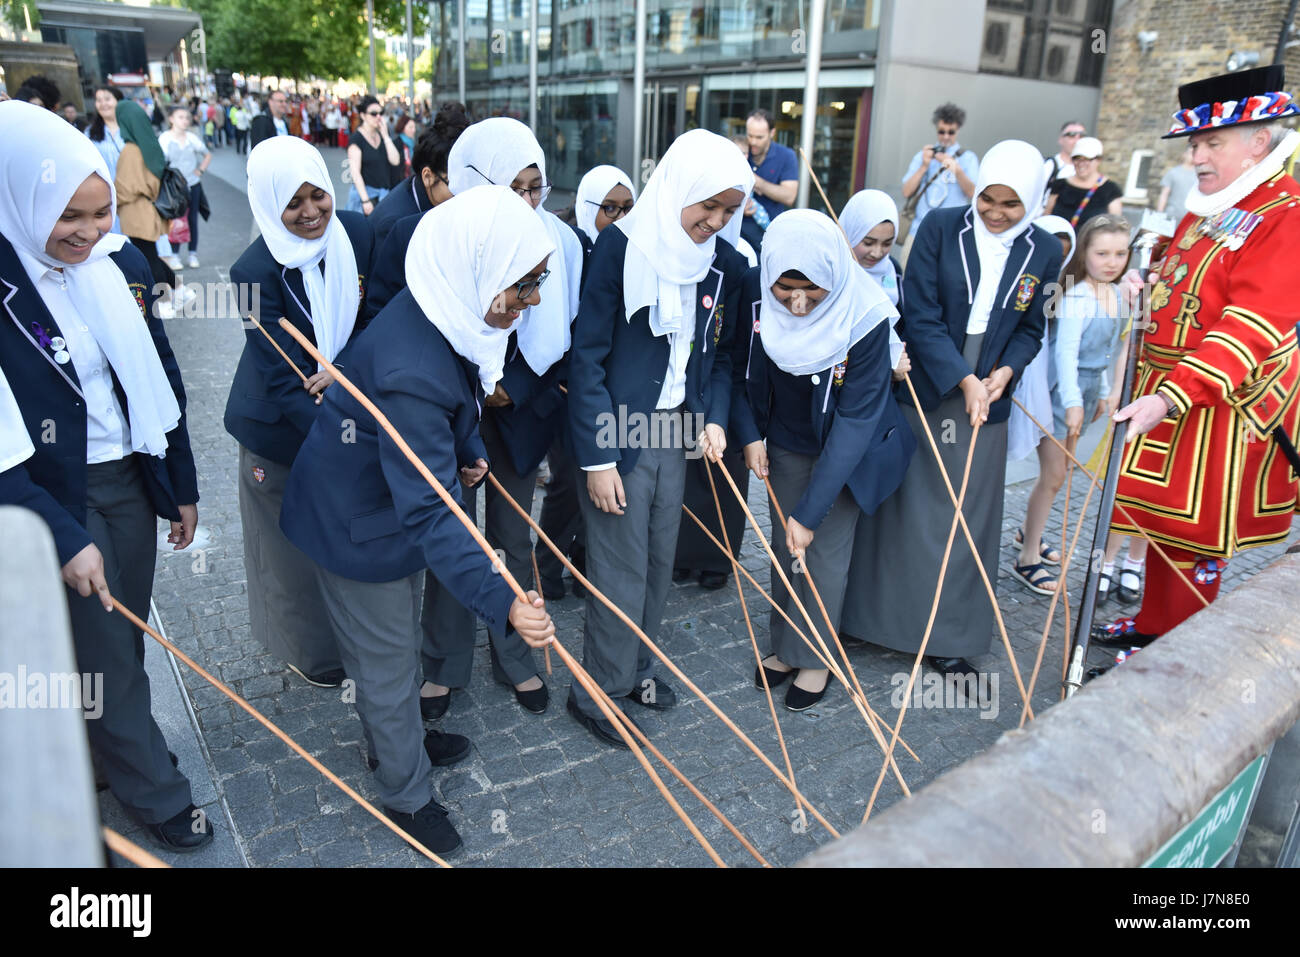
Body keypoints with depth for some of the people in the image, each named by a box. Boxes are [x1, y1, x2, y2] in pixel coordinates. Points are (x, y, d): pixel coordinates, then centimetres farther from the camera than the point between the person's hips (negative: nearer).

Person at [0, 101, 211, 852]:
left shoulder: (121, 263, -2)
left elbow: (160, 382, 6)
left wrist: (184, 486, 10)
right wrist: (65, 538, -19)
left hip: (132, 478, 5)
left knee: (125, 635, 18)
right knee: (105, 653, 8)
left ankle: (102, 752, 42)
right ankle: (158, 792, 27)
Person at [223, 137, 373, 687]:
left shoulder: (357, 234, -10)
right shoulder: (256, 272, -23)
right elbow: (282, 379, -25)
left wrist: (345, 368, -18)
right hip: (281, 428, -4)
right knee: (295, 543, 14)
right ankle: (308, 648, 38)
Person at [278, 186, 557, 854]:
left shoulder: (447, 317, -11)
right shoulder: (412, 371, -41)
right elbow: (428, 510, -43)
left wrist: (465, 450, 2)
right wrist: (500, 600, -50)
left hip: (393, 500, 9)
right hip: (359, 524, -9)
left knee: (400, 638, 28)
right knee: (387, 660, 11)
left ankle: (397, 741, 54)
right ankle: (406, 796, 36)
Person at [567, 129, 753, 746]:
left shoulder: (724, 261, 2)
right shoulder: (623, 246, -14)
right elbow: (587, 356, -14)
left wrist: (714, 418, -4)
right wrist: (597, 459, -16)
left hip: (676, 429, 6)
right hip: (618, 433, -6)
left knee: (660, 559, 15)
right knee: (621, 568, 2)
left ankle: (635, 667, 36)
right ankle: (597, 691, 22)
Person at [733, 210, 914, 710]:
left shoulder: (864, 316, -31)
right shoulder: (754, 292, -22)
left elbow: (856, 419, -29)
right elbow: (738, 367, -3)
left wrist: (811, 511, -29)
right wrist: (748, 433, -14)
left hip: (845, 448, -3)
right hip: (783, 443, 3)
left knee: (825, 552, 4)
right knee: (784, 545, 12)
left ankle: (816, 657, 25)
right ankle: (785, 646, 31)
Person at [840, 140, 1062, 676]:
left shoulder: (1043, 252, 2)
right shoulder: (940, 227, -6)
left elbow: (1030, 328, 10)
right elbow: (921, 316, -10)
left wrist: (1004, 372, -9)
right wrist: (964, 380, -15)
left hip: (984, 405, 3)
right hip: (921, 391, -2)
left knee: (965, 519, 7)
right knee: (900, 507, 7)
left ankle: (946, 636, 21)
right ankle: (874, 613, 24)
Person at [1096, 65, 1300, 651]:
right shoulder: (1207, 208, 11)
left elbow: (1249, 330, -26)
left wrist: (1170, 397, -33)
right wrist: (1147, 285, 4)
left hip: (1221, 406, -8)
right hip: (1167, 389, 9)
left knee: (1196, 533, 3)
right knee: (1164, 514, 18)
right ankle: (1153, 623, 33)